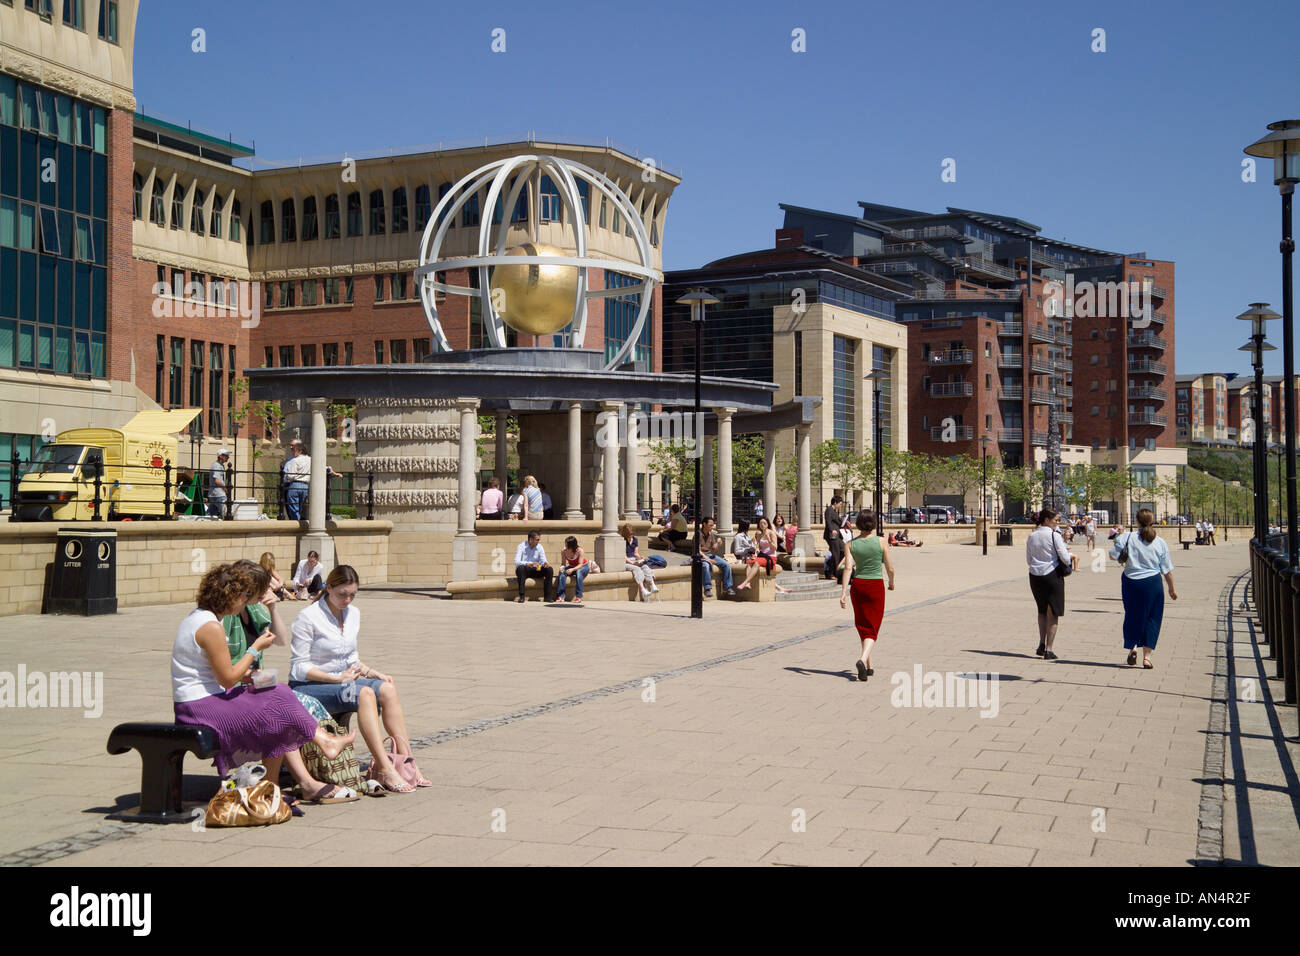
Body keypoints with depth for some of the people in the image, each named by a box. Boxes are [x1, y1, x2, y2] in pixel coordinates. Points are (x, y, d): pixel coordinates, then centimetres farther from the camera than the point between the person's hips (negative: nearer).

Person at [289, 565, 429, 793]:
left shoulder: (353, 613, 10)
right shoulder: (308, 617, -12)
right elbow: (299, 668, -13)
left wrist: (372, 672, 1)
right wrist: (337, 678, -21)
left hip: (341, 680, 7)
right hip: (307, 687, -7)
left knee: (387, 689, -20)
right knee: (365, 693, -32)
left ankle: (407, 760, -21)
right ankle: (384, 769, -37)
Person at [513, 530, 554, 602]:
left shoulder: (540, 547, 2)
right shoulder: (521, 546, -12)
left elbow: (543, 560, -2)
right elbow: (517, 562, -23)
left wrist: (545, 563, -28)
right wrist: (529, 564, -39)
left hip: (534, 571, 4)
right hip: (523, 571, -4)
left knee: (549, 569, -18)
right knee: (521, 568, -38)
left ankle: (547, 597, -20)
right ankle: (521, 596, -39)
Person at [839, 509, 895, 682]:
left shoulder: (851, 544, -3)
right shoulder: (881, 541, -7)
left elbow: (847, 568, -12)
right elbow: (889, 568, -3)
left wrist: (843, 593, -15)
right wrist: (891, 582, 17)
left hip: (858, 585, 3)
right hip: (876, 586, -3)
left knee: (863, 627, 17)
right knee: (872, 629, -1)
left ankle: (868, 666, 26)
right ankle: (863, 659, -26)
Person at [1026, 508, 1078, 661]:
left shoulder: (1031, 536, 6)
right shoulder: (1054, 535, -10)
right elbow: (1065, 557, -12)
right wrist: (1071, 556, 9)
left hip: (1034, 576, 5)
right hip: (1052, 575, -5)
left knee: (1042, 611, 21)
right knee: (1053, 613, 3)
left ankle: (1042, 645, 18)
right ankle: (1048, 650, 0)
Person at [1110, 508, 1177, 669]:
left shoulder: (1129, 538, -6)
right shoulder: (1160, 542, -1)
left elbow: (1112, 555, -8)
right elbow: (1168, 571, 3)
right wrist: (1172, 589, 16)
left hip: (1131, 582, 0)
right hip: (1152, 583, 0)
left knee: (1132, 615, 18)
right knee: (1151, 618, 9)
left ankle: (1133, 646, 3)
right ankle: (1146, 656, 5)